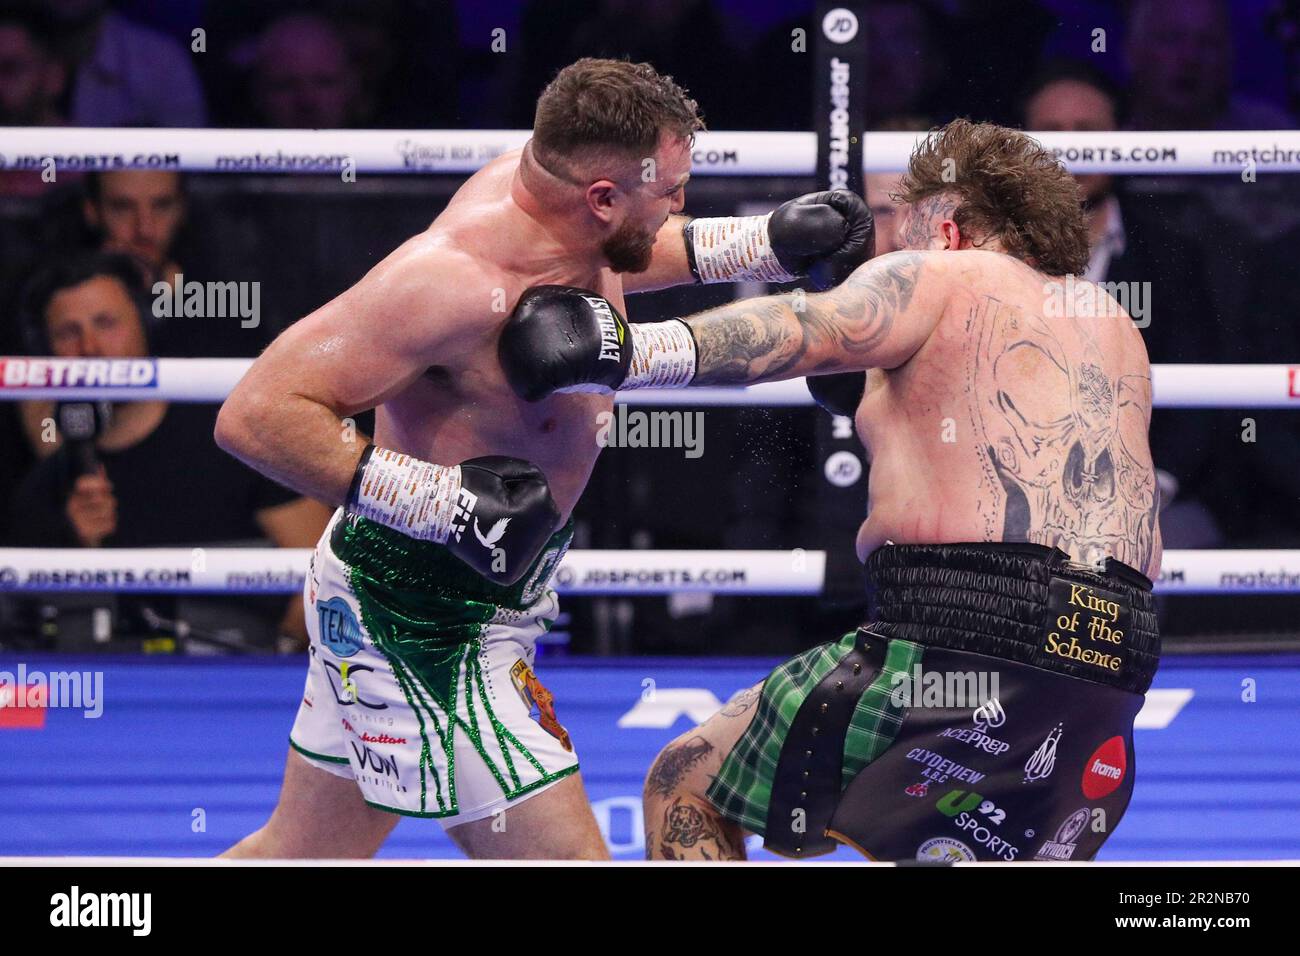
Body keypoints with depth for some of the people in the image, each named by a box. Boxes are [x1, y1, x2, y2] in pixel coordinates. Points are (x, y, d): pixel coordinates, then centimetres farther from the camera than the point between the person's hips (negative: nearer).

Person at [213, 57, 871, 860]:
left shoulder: (535, 182, -5)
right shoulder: (452, 279, -31)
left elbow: (613, 259, 22)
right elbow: (255, 416, -32)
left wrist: (766, 243, 10)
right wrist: (444, 499, -34)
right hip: (424, 620, -10)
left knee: (303, 849, 21)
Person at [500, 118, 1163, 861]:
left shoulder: (939, 279, 8)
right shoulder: (1120, 334, 26)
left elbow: (805, 331, -12)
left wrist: (627, 352, -25)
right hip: (1113, 674, 6)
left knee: (687, 792, 9)